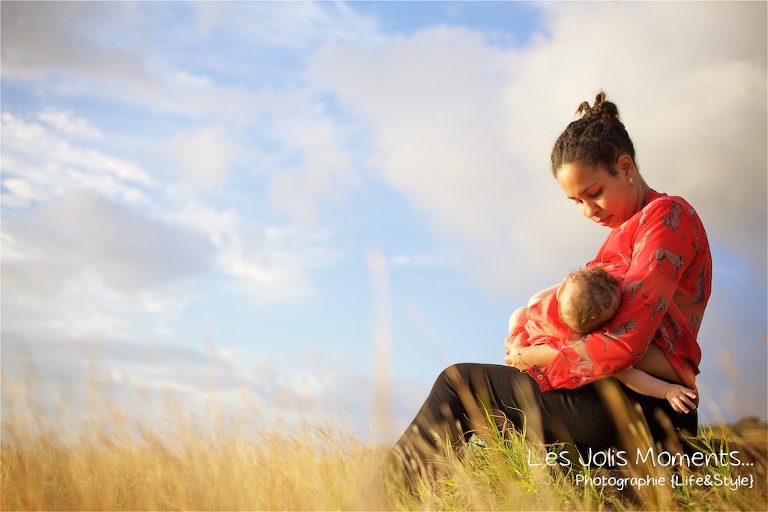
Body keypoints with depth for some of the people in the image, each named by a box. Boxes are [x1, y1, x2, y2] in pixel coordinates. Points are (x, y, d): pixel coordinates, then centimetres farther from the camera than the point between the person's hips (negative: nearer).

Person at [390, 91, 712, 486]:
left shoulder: (667, 215, -8)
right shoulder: (626, 231, 21)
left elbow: (623, 344, -19)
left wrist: (533, 357, -9)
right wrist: (527, 342, -4)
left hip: (641, 410, -9)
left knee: (458, 383, -3)